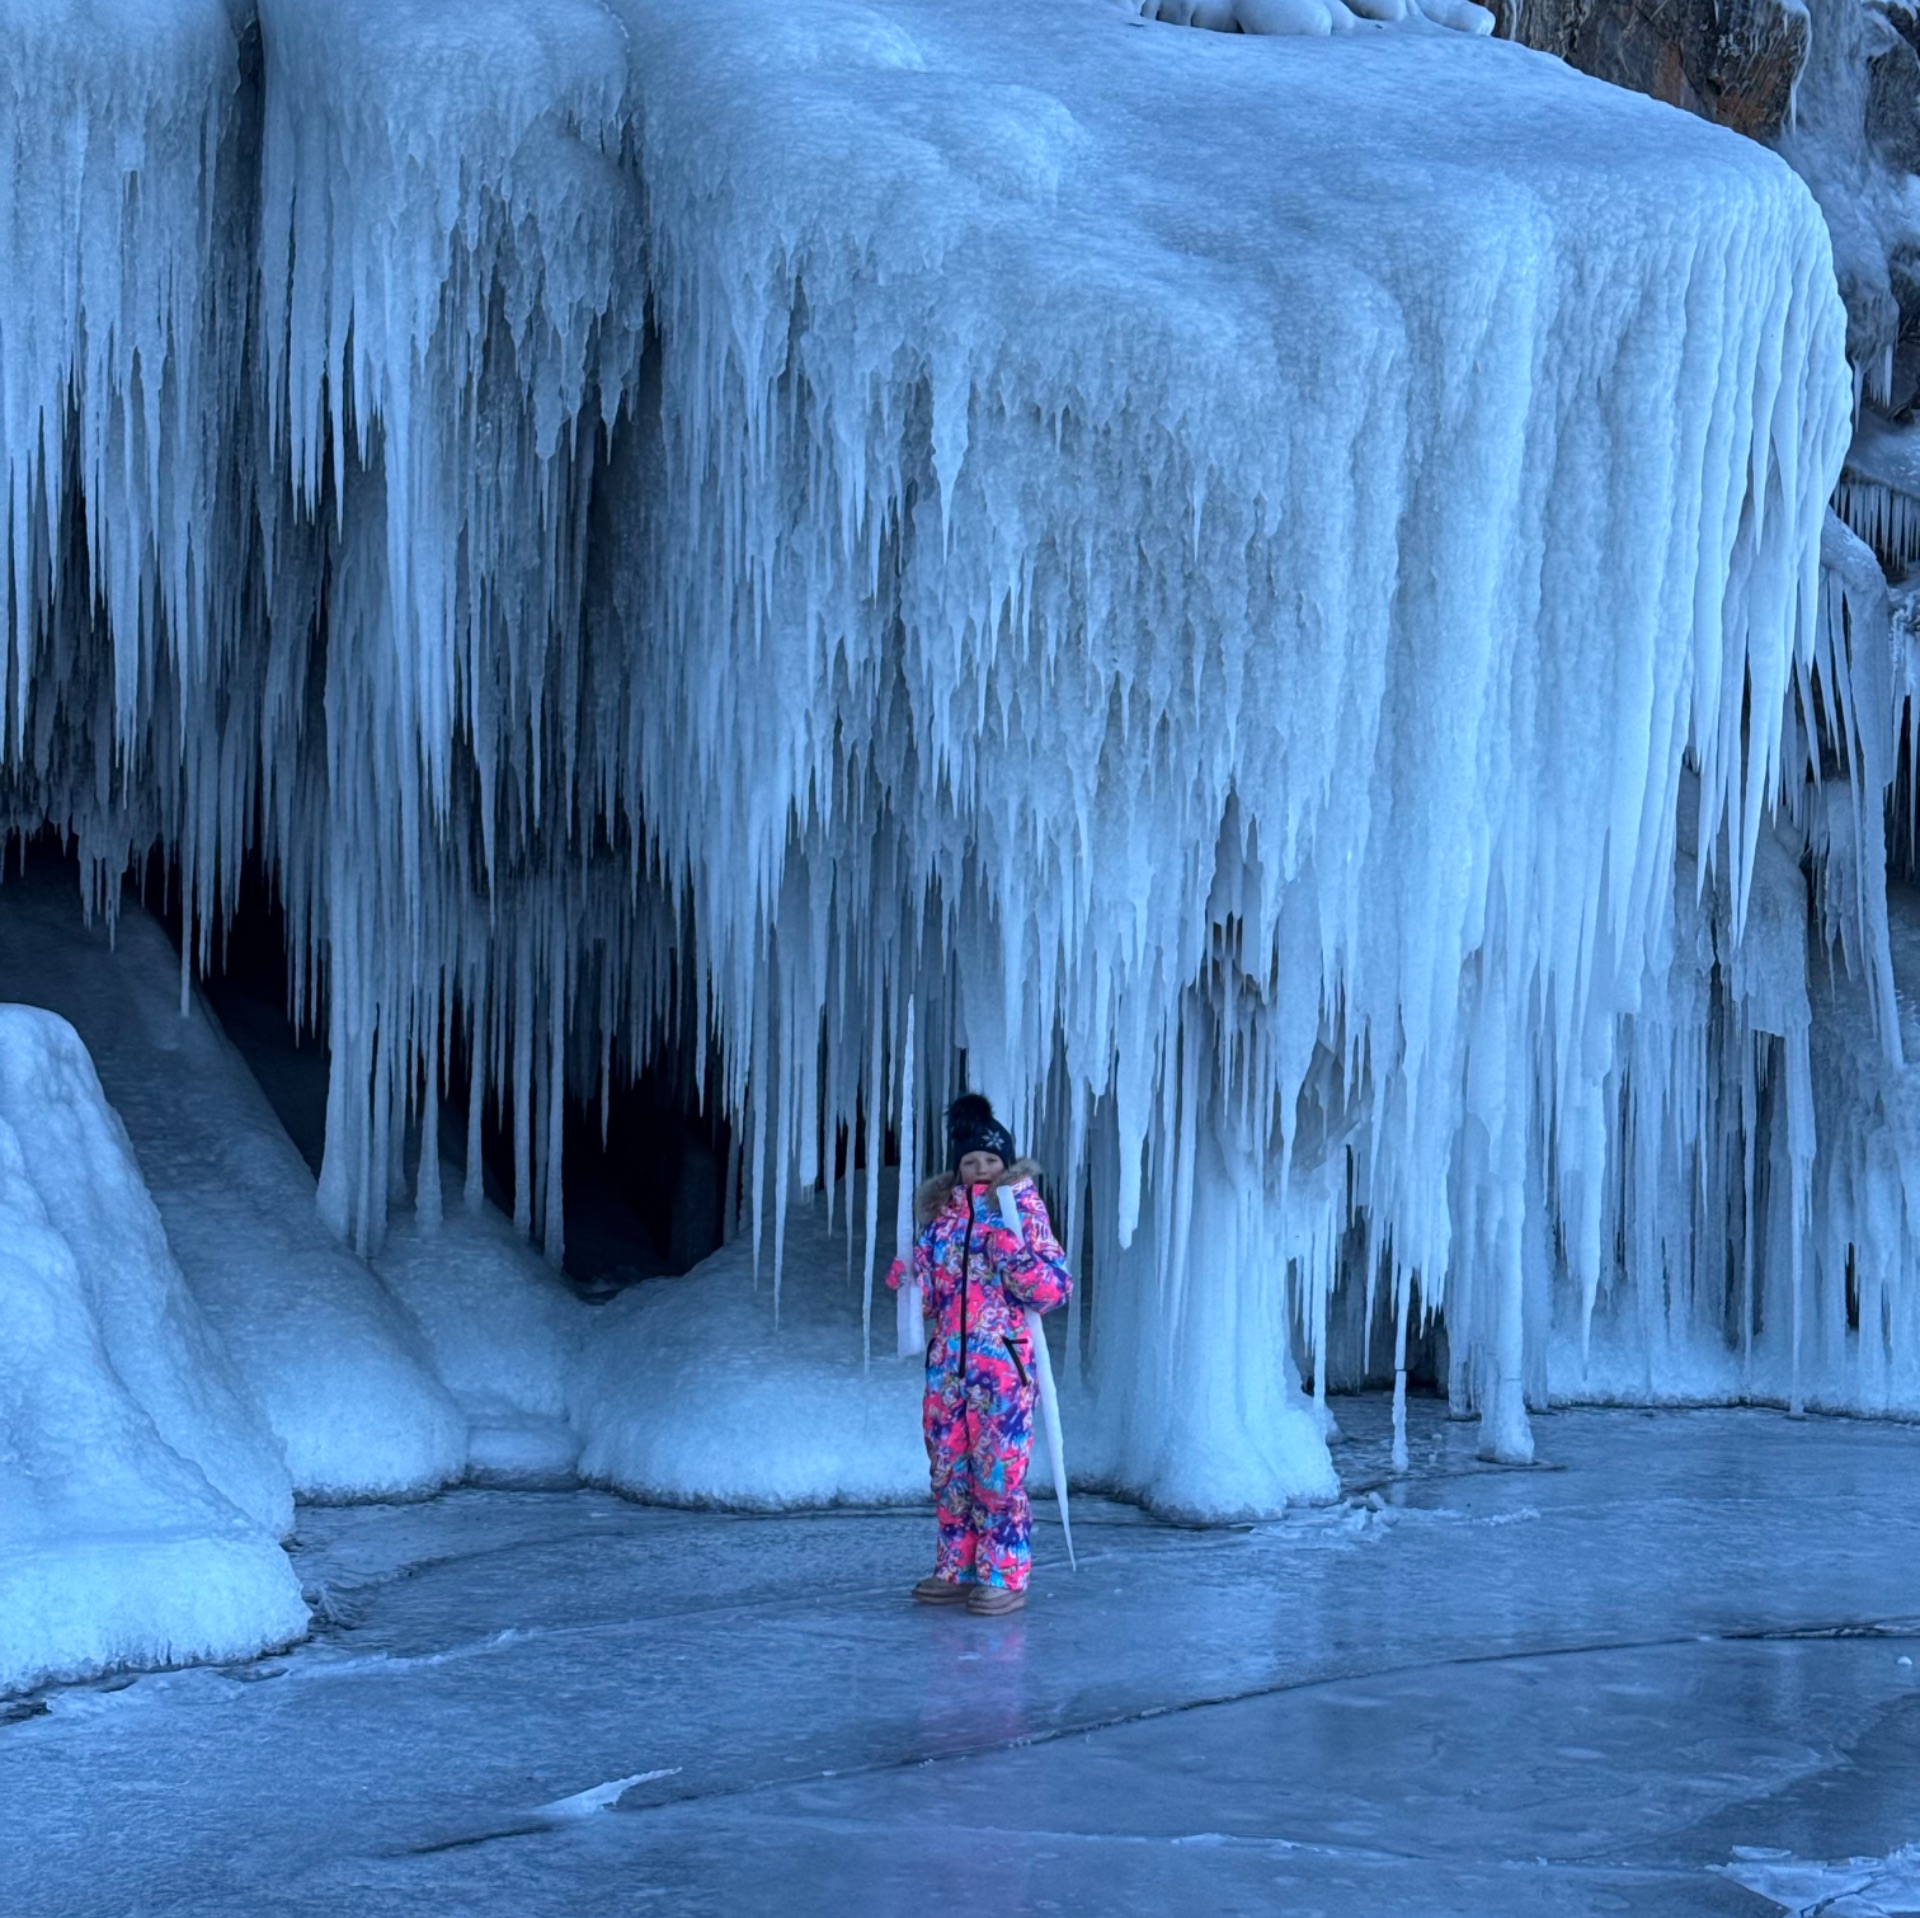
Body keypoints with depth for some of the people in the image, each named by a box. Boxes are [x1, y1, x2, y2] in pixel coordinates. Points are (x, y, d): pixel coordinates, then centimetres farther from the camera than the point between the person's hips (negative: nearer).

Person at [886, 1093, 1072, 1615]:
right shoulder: (942, 1213, 13)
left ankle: (1005, 1577, -2)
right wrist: (907, 1280, -1)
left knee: (998, 1470, -7)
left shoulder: (1022, 1207, -1)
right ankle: (958, 1570, 18)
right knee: (949, 1469, 8)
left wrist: (1013, 1253, -21)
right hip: (947, 1363, 6)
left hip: (1001, 1363, -6)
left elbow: (1056, 1286, -6)